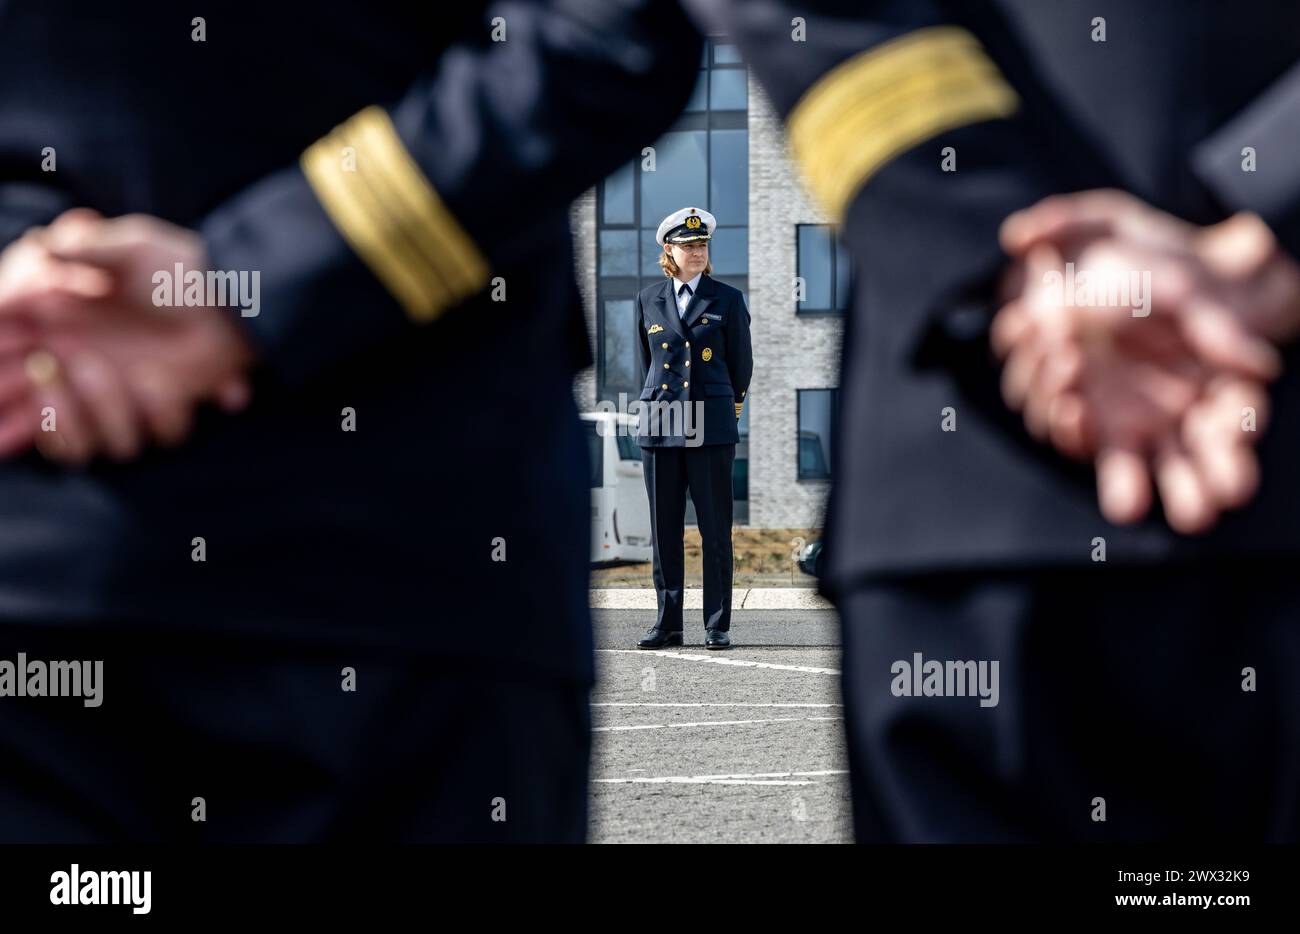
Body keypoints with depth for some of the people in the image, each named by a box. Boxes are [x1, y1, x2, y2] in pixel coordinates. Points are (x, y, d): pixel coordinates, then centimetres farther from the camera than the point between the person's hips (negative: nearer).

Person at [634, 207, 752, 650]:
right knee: (663, 530, 5)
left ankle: (717, 626, 4)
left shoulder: (727, 299, 5)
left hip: (712, 428, -2)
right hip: (659, 427, 2)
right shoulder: (648, 300, 11)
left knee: (715, 531, -1)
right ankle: (667, 622, 12)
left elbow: (742, 363, 12)